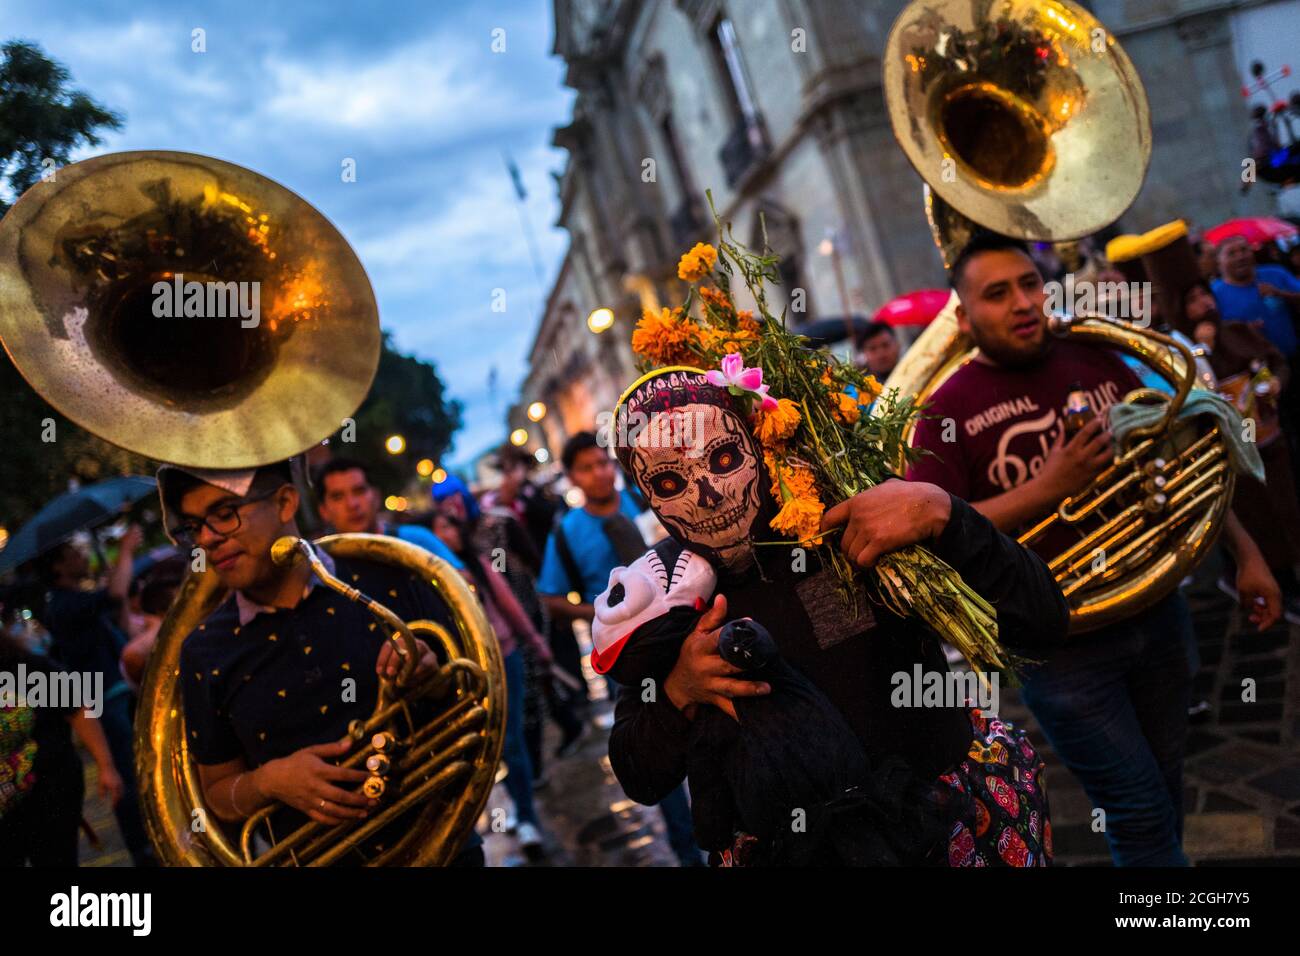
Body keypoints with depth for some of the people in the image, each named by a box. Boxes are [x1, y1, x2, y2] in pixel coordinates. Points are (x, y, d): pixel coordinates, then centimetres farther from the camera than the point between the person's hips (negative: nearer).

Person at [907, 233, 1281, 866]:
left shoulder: (1097, 363, 2)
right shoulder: (950, 412, -13)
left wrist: (1244, 552, 8)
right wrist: (1049, 488, -25)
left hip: (1157, 614, 5)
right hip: (1061, 644, -5)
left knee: (1165, 788, 20)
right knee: (1141, 811, 3)